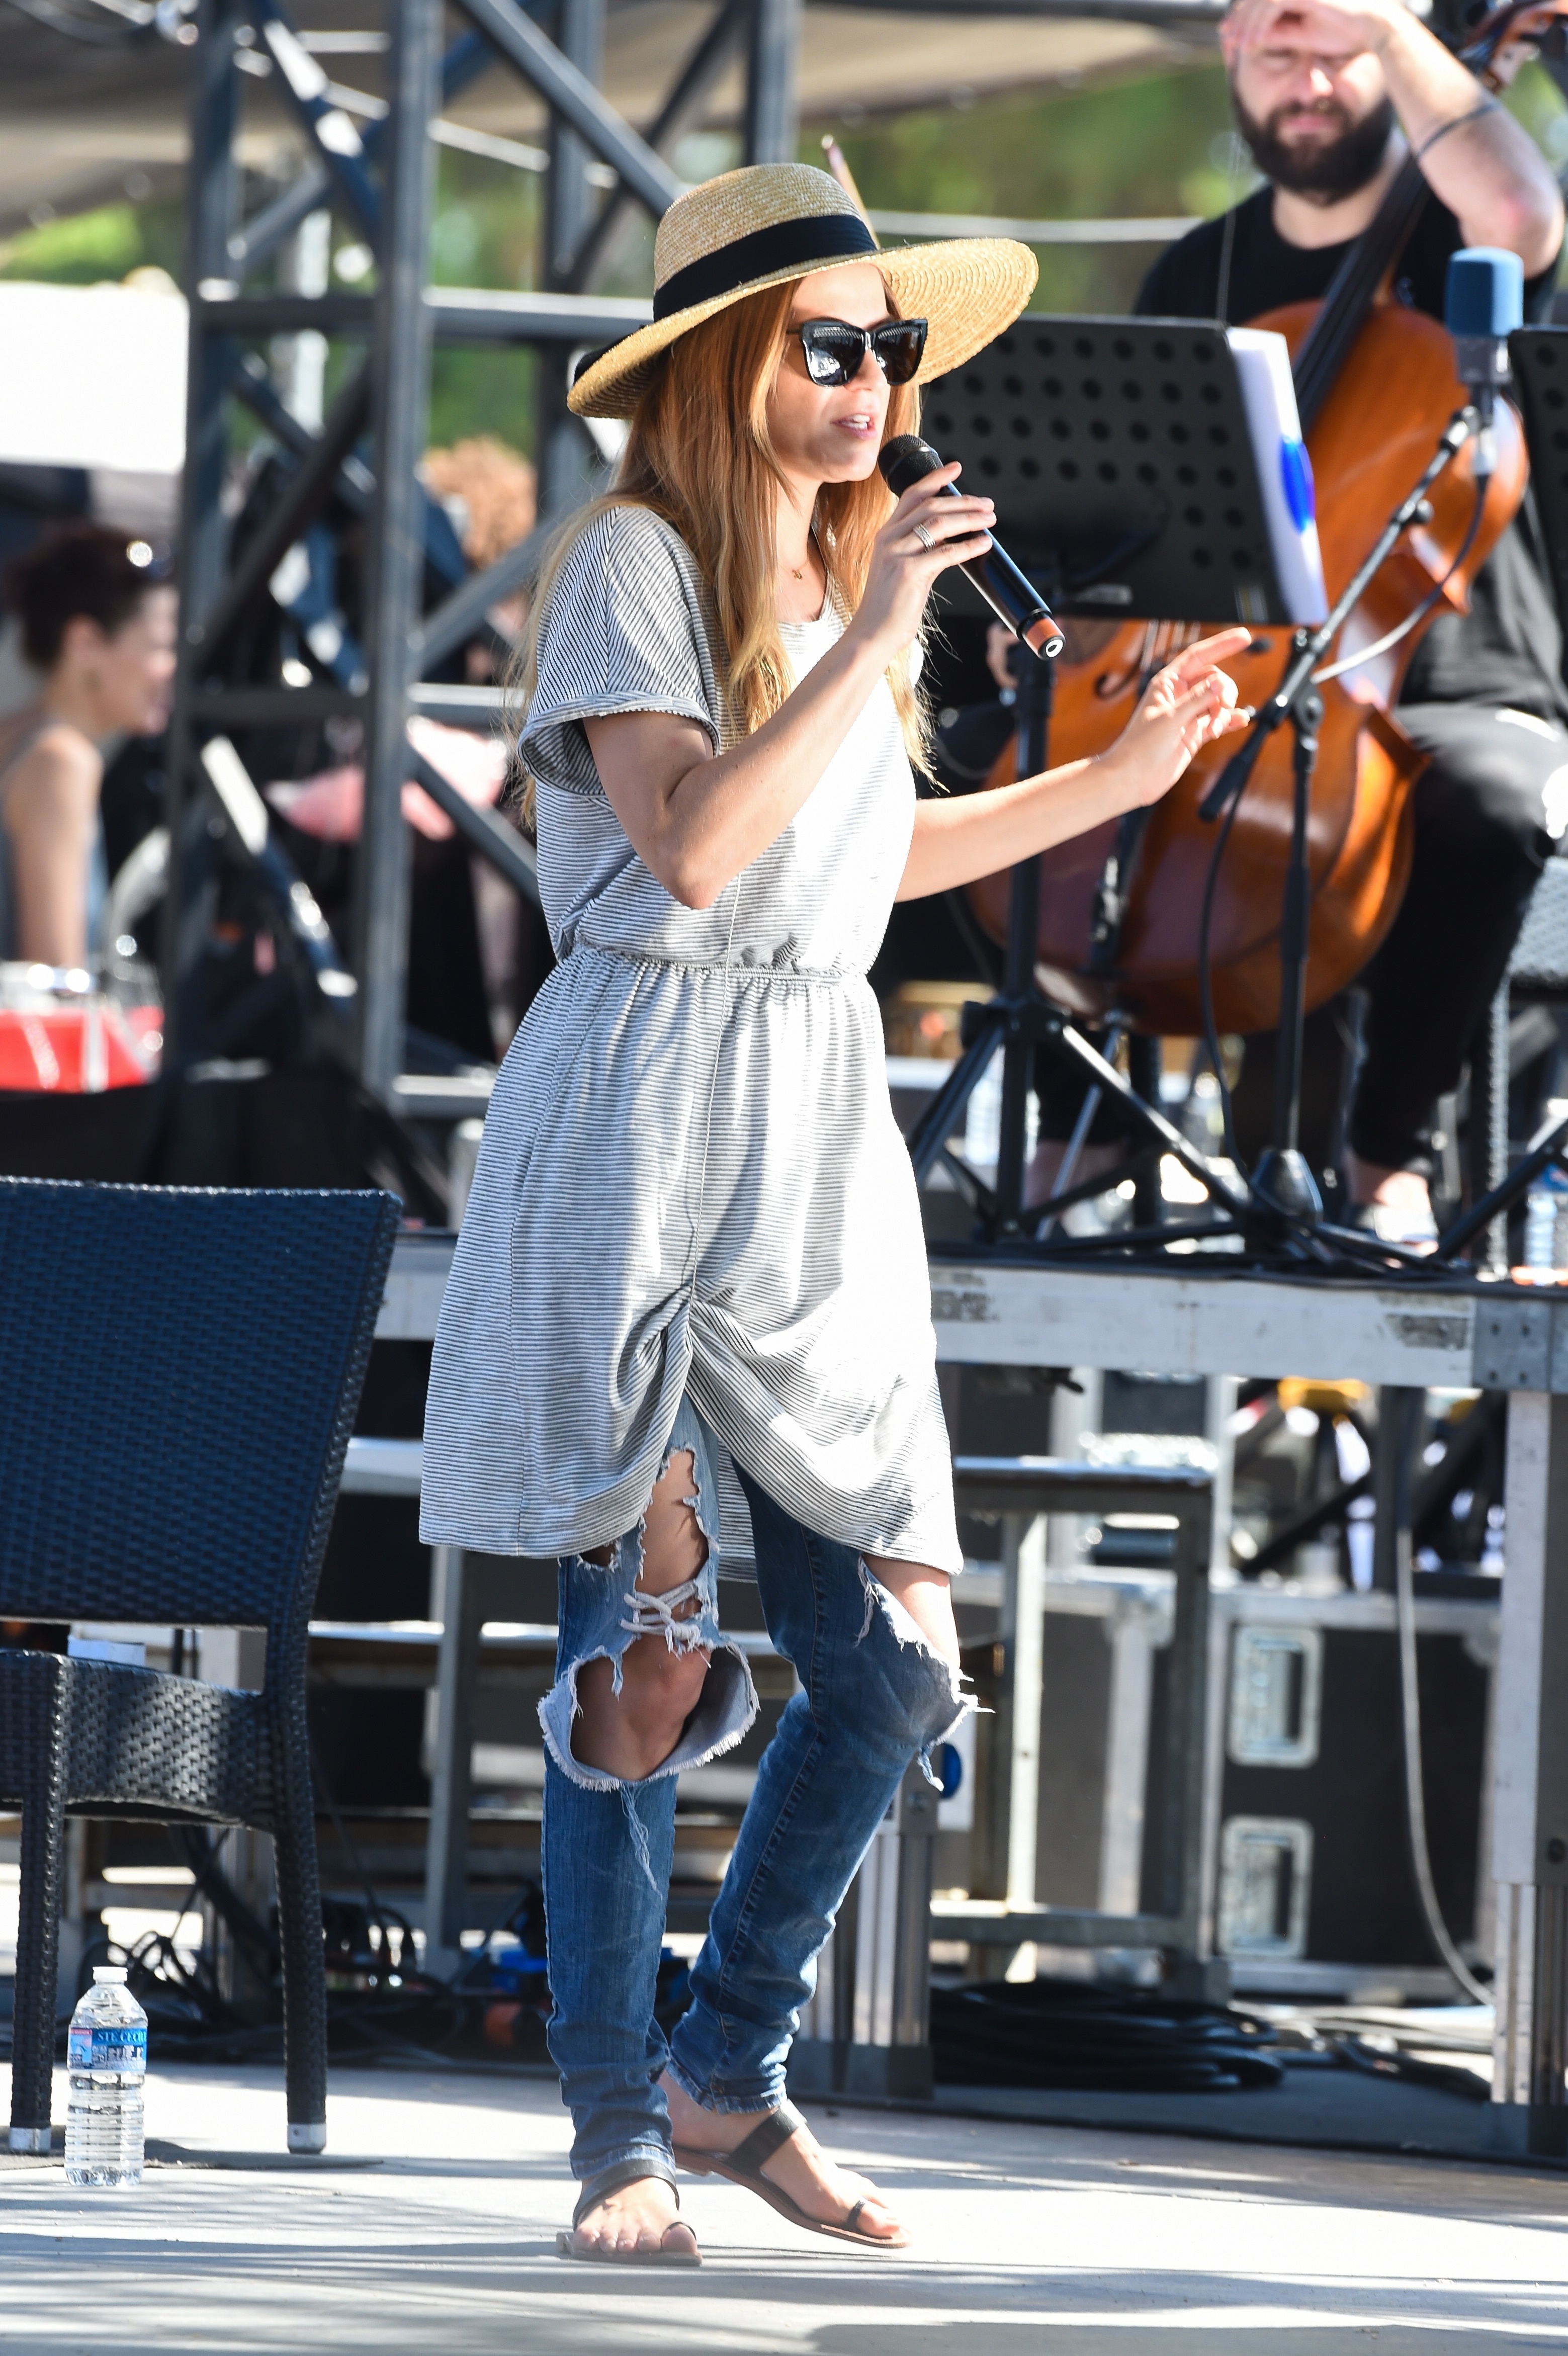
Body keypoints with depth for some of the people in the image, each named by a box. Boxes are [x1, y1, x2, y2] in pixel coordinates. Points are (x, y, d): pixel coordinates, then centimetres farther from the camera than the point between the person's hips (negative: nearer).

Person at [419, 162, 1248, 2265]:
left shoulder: (845, 572, 16)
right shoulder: (638, 561, -7)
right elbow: (694, 848, -20)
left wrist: (1121, 780, 24)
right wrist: (872, 643, -21)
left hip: (820, 1148, 7)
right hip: (641, 1145, -7)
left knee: (896, 1656, 0)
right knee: (642, 1645, -4)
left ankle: (728, 2073, 16)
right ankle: (621, 2133, 3)